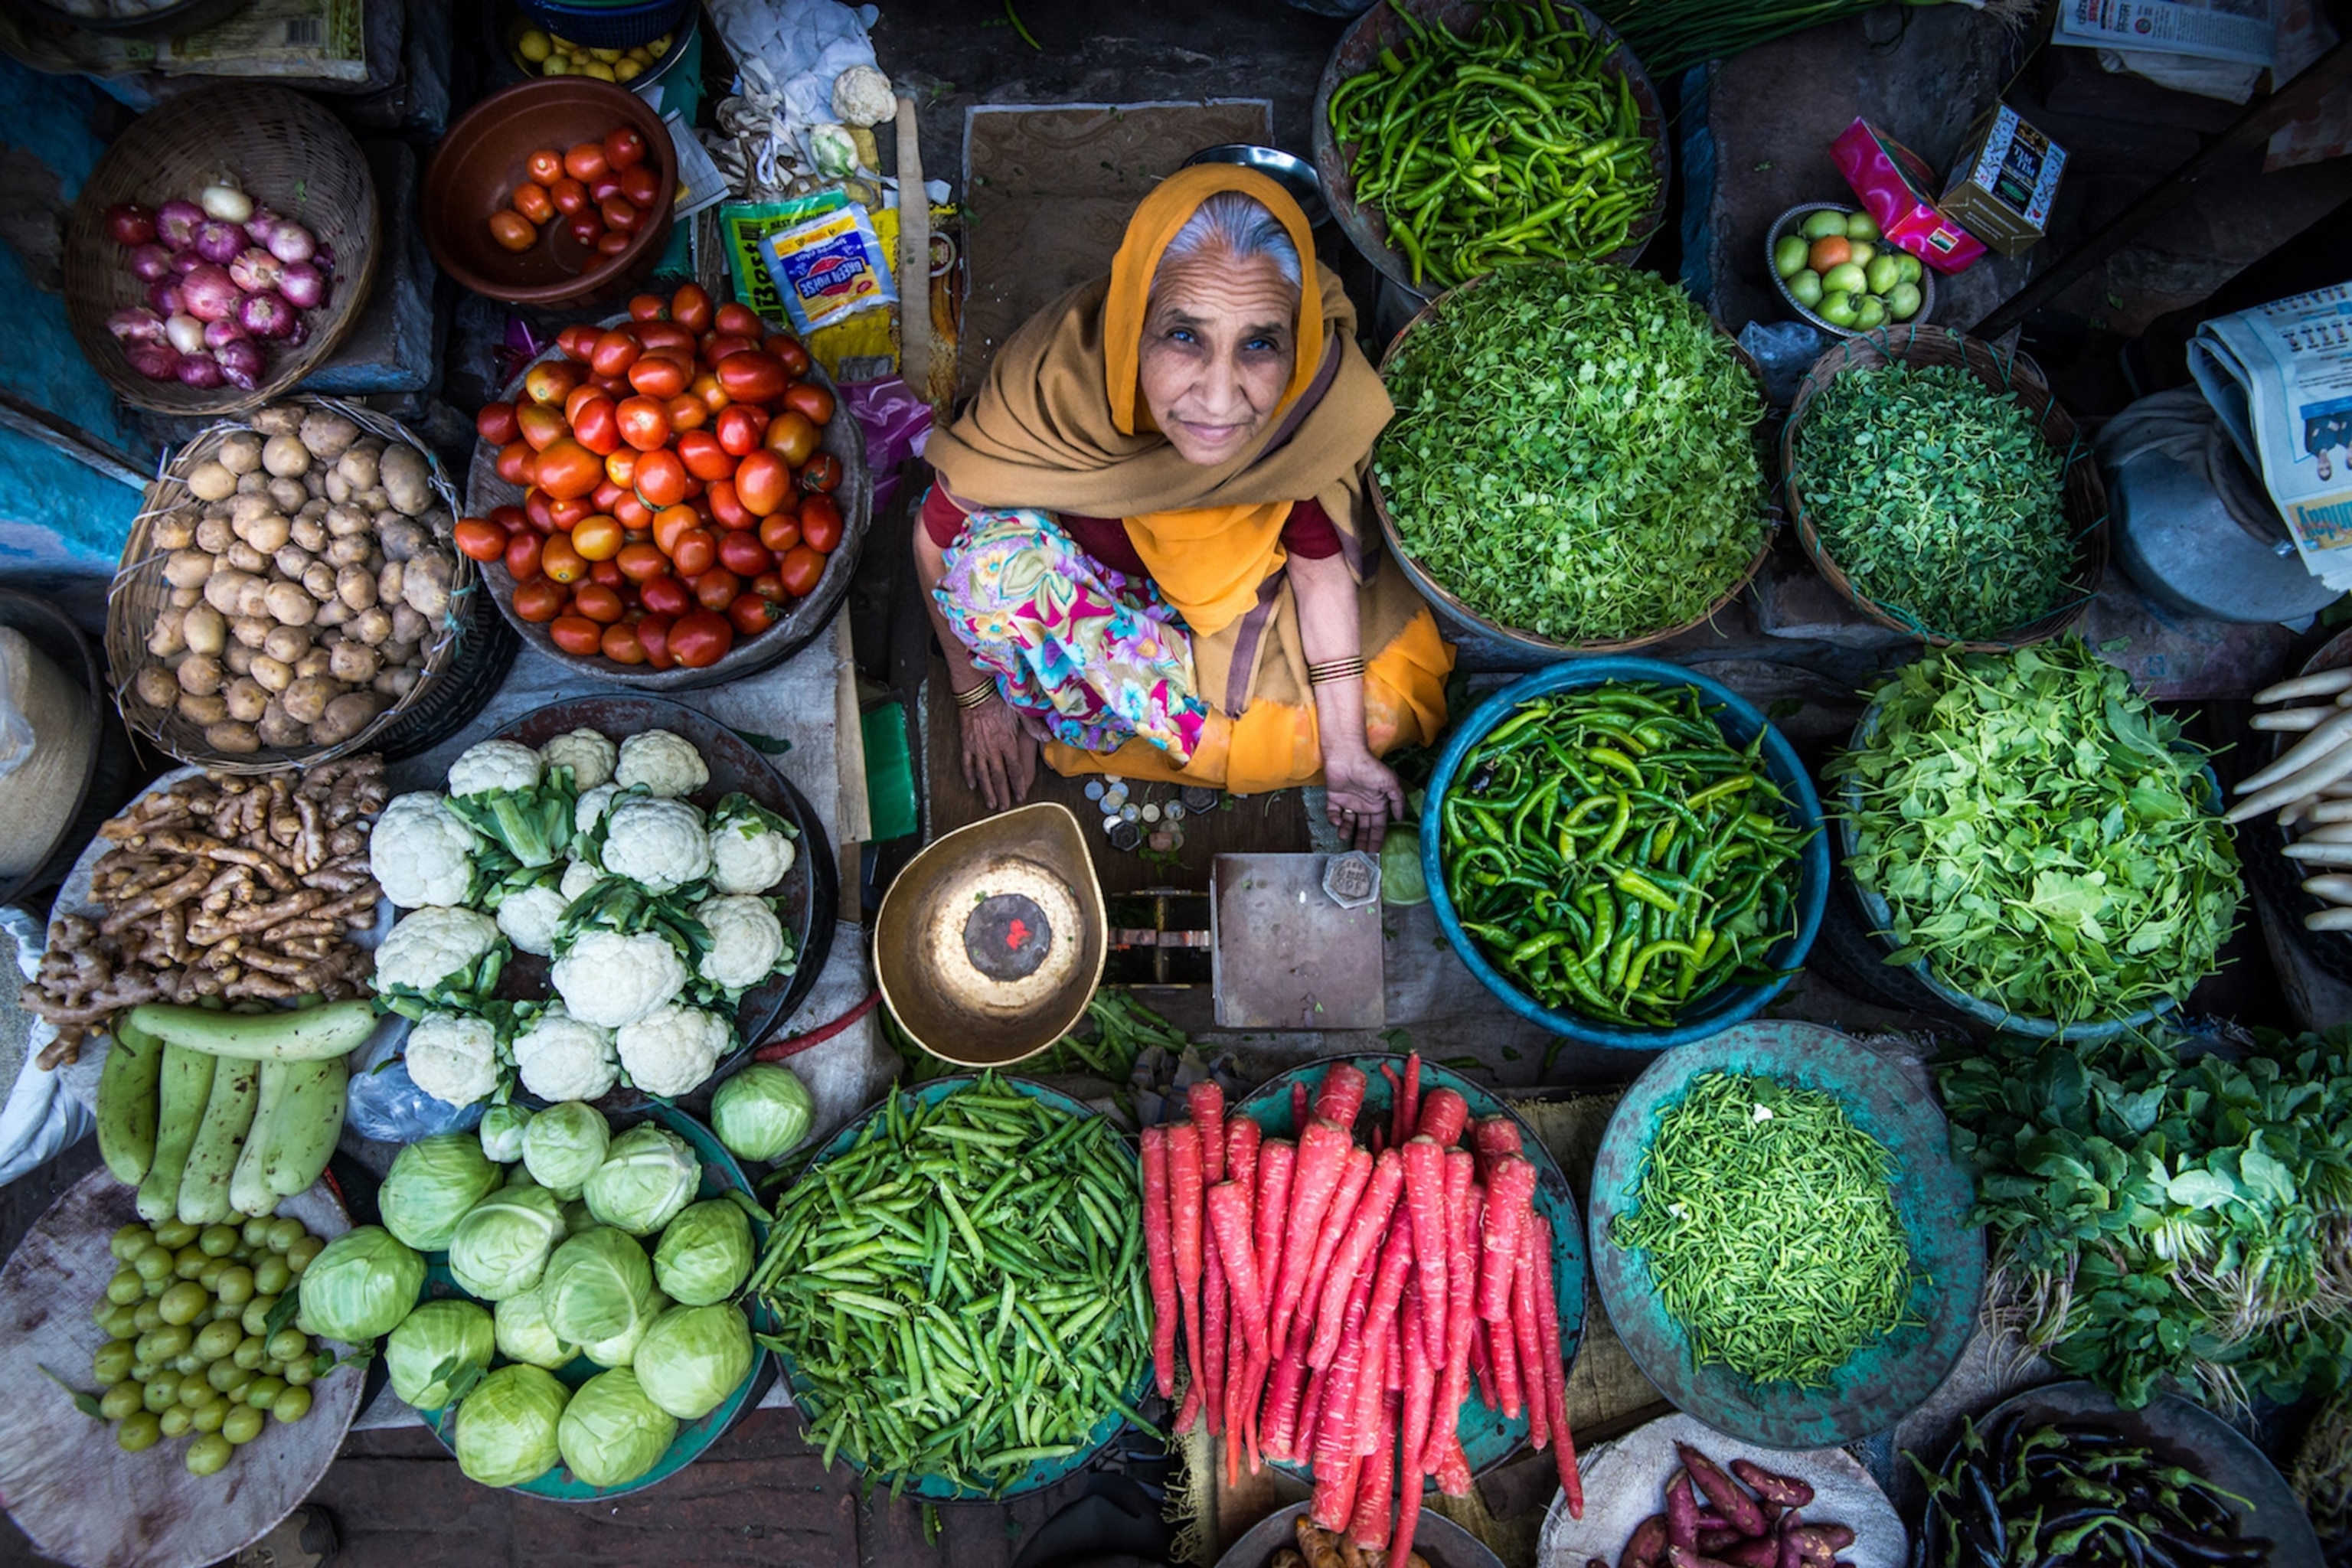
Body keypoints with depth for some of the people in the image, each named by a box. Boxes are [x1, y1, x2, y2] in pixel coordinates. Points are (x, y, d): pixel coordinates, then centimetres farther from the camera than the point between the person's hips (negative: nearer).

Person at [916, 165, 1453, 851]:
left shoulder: (1320, 387, -33)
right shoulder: (1054, 387, -38)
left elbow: (1318, 560, -17)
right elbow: (937, 537, -22)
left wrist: (1345, 753, -14)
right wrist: (977, 697, -9)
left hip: (1243, 581, 2)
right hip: (1093, 581, -2)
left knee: (1389, 707, -8)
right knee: (996, 555, -33)